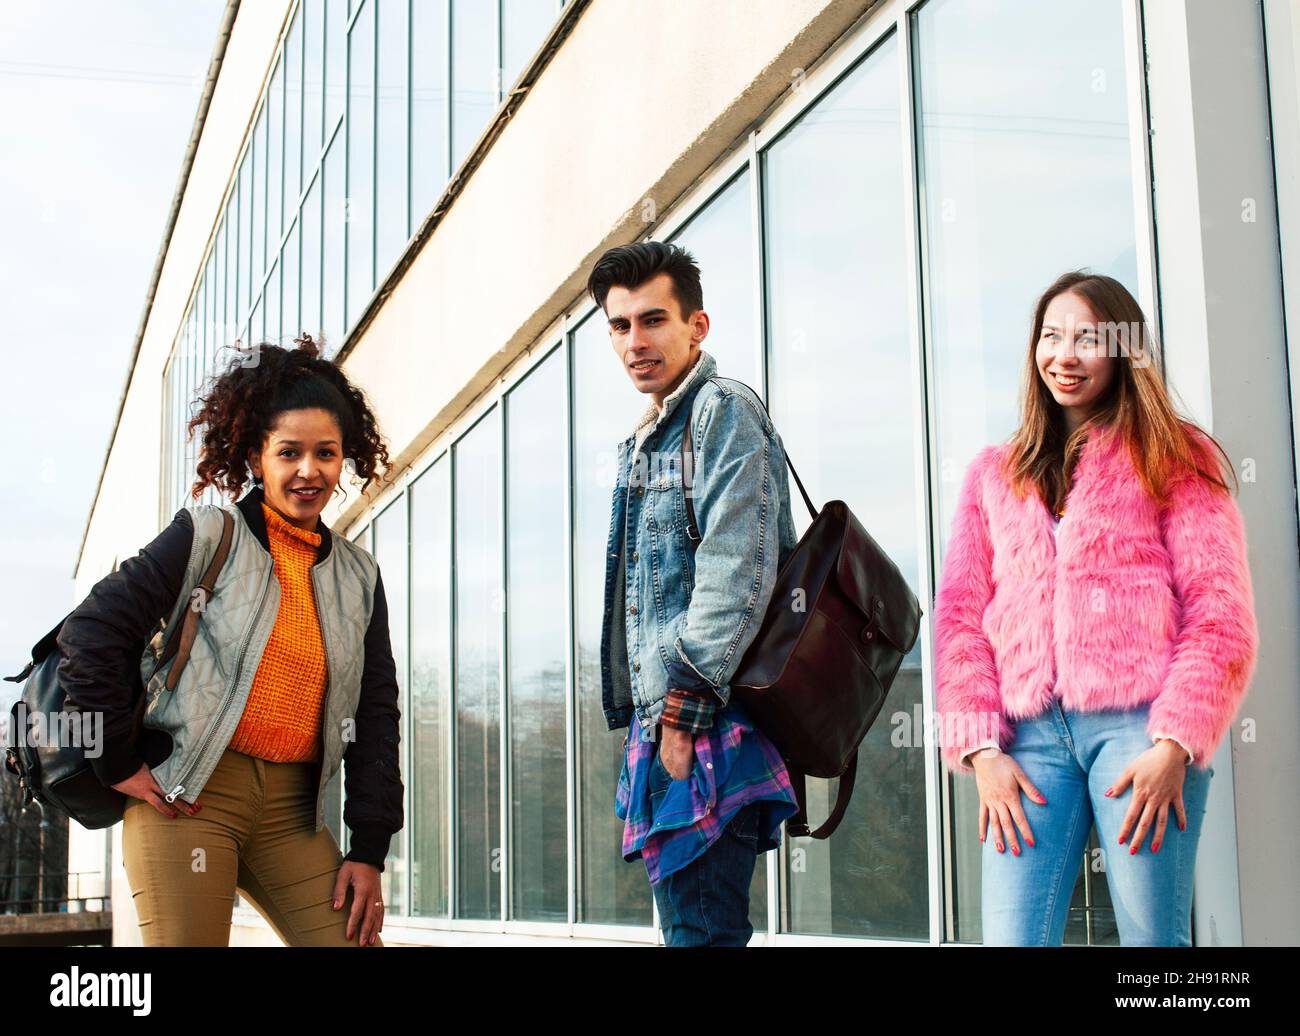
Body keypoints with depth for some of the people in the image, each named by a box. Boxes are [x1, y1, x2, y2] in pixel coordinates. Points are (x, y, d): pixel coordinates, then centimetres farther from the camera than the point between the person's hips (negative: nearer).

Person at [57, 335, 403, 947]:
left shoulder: (358, 577, 12)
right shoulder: (208, 535, -2)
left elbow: (376, 712, 13)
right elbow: (89, 636, -7)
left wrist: (369, 849, 7)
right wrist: (118, 764, -7)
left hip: (291, 812, 4)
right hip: (187, 800, -4)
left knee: (354, 942, -5)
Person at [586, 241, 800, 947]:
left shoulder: (724, 412, -7)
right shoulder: (645, 443, 22)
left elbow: (737, 573, -18)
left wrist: (684, 704, -21)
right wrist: (644, 722, 18)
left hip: (710, 728, -10)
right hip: (662, 721, 10)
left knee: (703, 928, -11)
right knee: (687, 923, 13)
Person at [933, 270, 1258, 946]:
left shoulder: (1174, 459, 12)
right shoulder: (995, 475, 21)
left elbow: (1221, 614, 3)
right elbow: (960, 616, 13)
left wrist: (1174, 744, -10)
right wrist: (980, 749, 0)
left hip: (1138, 723, -2)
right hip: (1029, 736, 3)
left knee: (1154, 937, -7)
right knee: (1010, 936, -8)